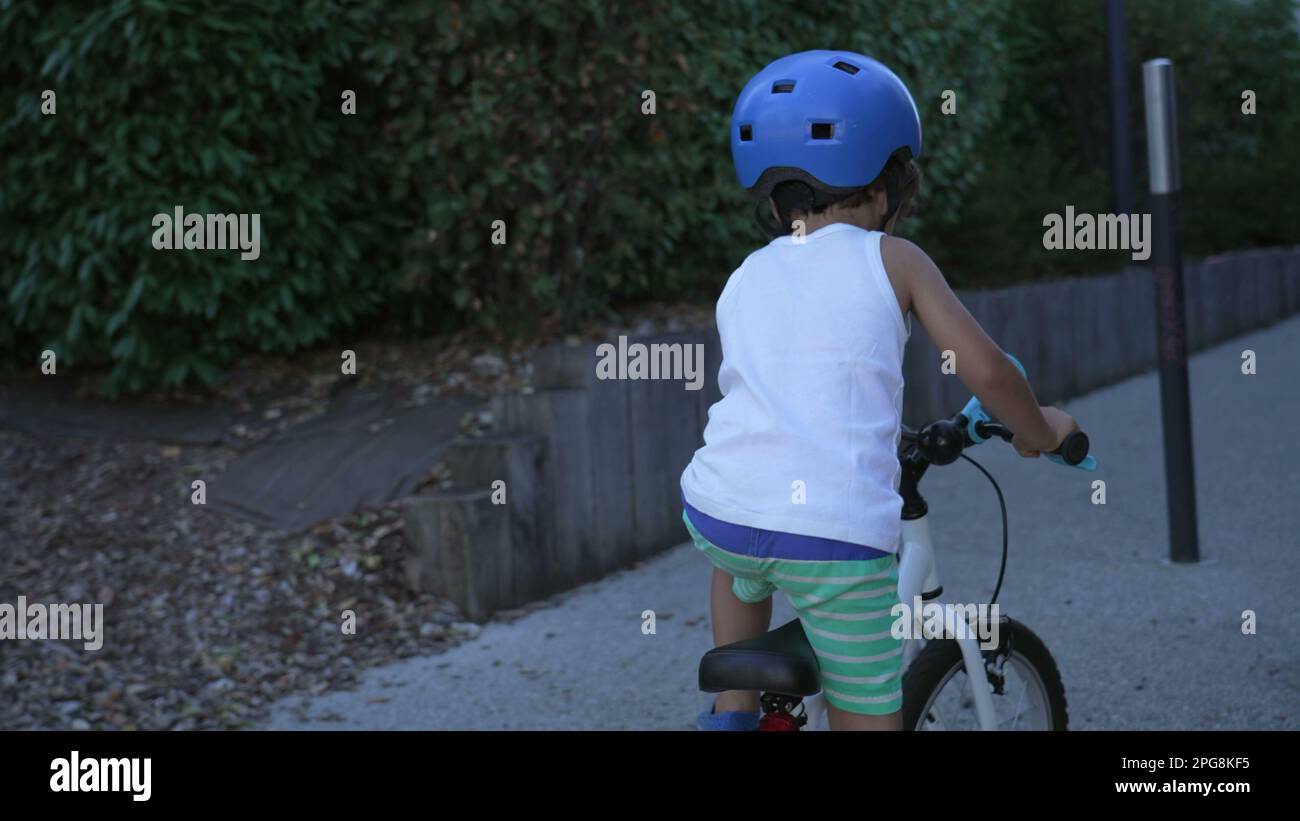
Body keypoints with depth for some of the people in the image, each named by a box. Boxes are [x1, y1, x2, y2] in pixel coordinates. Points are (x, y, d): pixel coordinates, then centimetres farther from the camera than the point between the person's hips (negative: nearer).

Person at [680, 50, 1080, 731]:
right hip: (840, 534, -4)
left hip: (717, 513, 4)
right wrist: (1039, 431, 22)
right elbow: (985, 369, 2)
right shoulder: (890, 260, 9)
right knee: (868, 718, 10)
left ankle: (732, 712, 35)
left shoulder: (742, 281, 20)